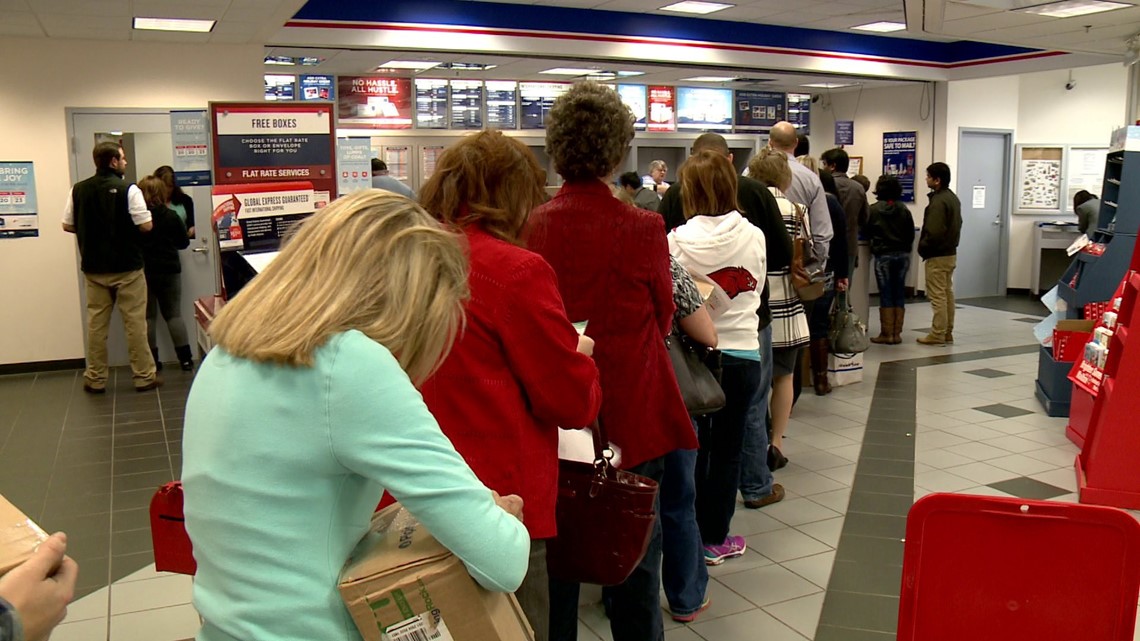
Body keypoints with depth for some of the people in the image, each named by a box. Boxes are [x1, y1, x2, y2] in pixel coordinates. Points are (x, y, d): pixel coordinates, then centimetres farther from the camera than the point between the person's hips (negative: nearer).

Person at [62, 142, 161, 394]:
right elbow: (146, 226, -14)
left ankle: (95, 379, 16)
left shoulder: (78, 190, 1)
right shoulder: (128, 189, -13)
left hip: (93, 268, 4)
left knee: (96, 323, 10)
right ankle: (144, 376, 7)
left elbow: (68, 226, 7)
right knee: (135, 322, 2)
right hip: (127, 267, -4)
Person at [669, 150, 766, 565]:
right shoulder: (754, 237, -4)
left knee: (692, 446, 14)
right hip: (742, 354, 1)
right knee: (728, 448, 11)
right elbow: (758, 288, 8)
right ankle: (715, 539, 20)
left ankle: (690, 535, 24)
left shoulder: (678, 240, -11)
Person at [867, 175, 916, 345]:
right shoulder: (904, 209, 3)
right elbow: (911, 234, 6)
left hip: (883, 255, -3)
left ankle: (887, 333, 2)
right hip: (902, 254, 3)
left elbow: (867, 233, 2)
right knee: (899, 293, 8)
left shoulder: (874, 210, -6)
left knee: (886, 294, 1)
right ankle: (897, 333, 10)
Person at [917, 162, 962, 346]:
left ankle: (937, 334, -2)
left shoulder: (938, 202, -20)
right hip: (950, 253, 10)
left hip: (937, 256, -10)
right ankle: (947, 332, 20)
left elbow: (934, 232, -25)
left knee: (937, 296, -5)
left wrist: (922, 247, -11)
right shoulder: (953, 198, 12)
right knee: (947, 293, 13)